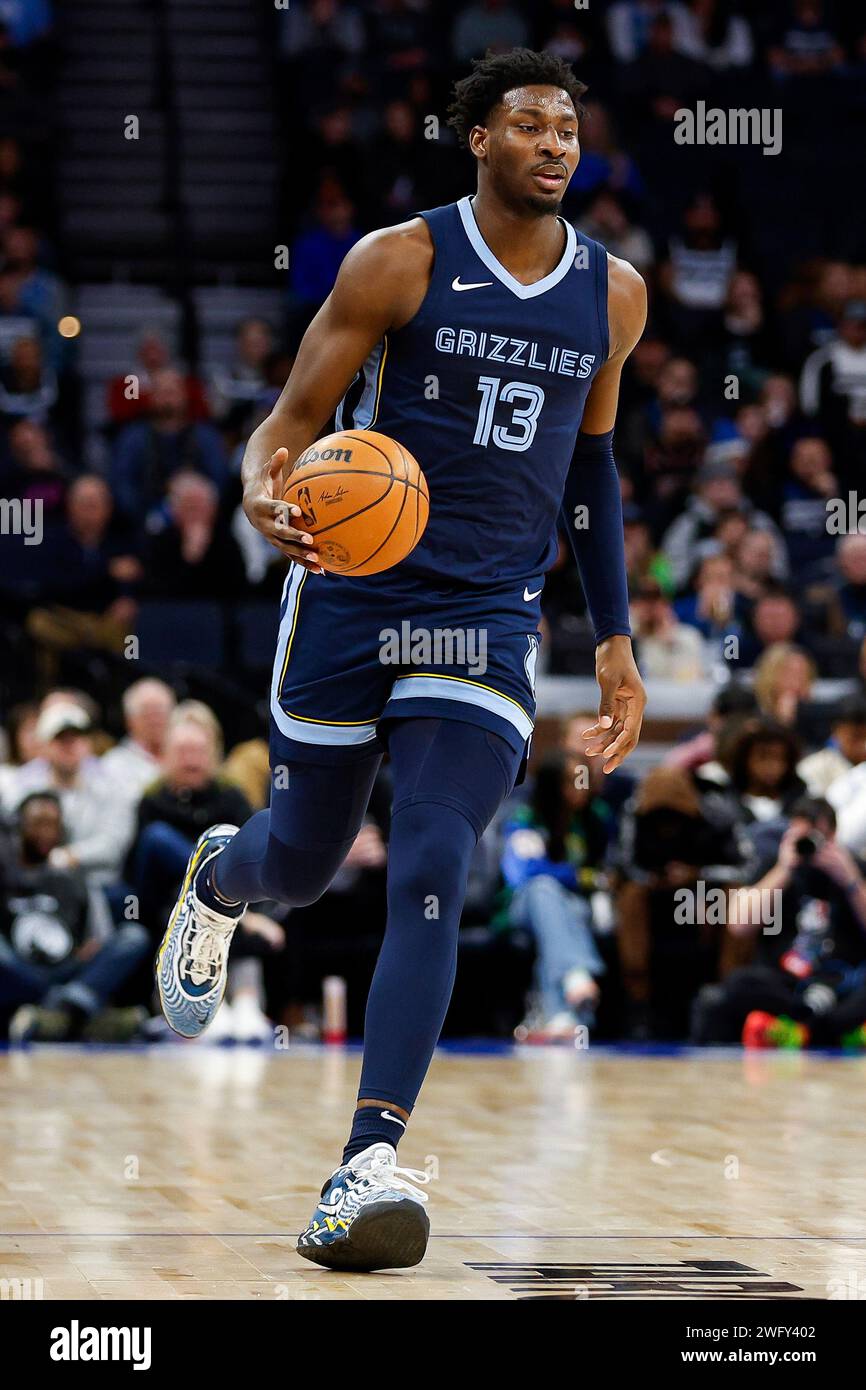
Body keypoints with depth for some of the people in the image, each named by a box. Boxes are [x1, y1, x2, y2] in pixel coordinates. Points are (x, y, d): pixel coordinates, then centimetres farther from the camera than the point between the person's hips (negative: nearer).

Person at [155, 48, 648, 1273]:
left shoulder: (612, 295, 5)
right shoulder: (399, 262, -6)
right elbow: (293, 416, -4)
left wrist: (614, 642, 16)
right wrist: (265, 490, -28)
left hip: (491, 616, 2)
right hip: (353, 591, -1)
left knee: (431, 874, -15)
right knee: (302, 863, 11)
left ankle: (372, 1160, -20)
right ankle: (216, 877, 51)